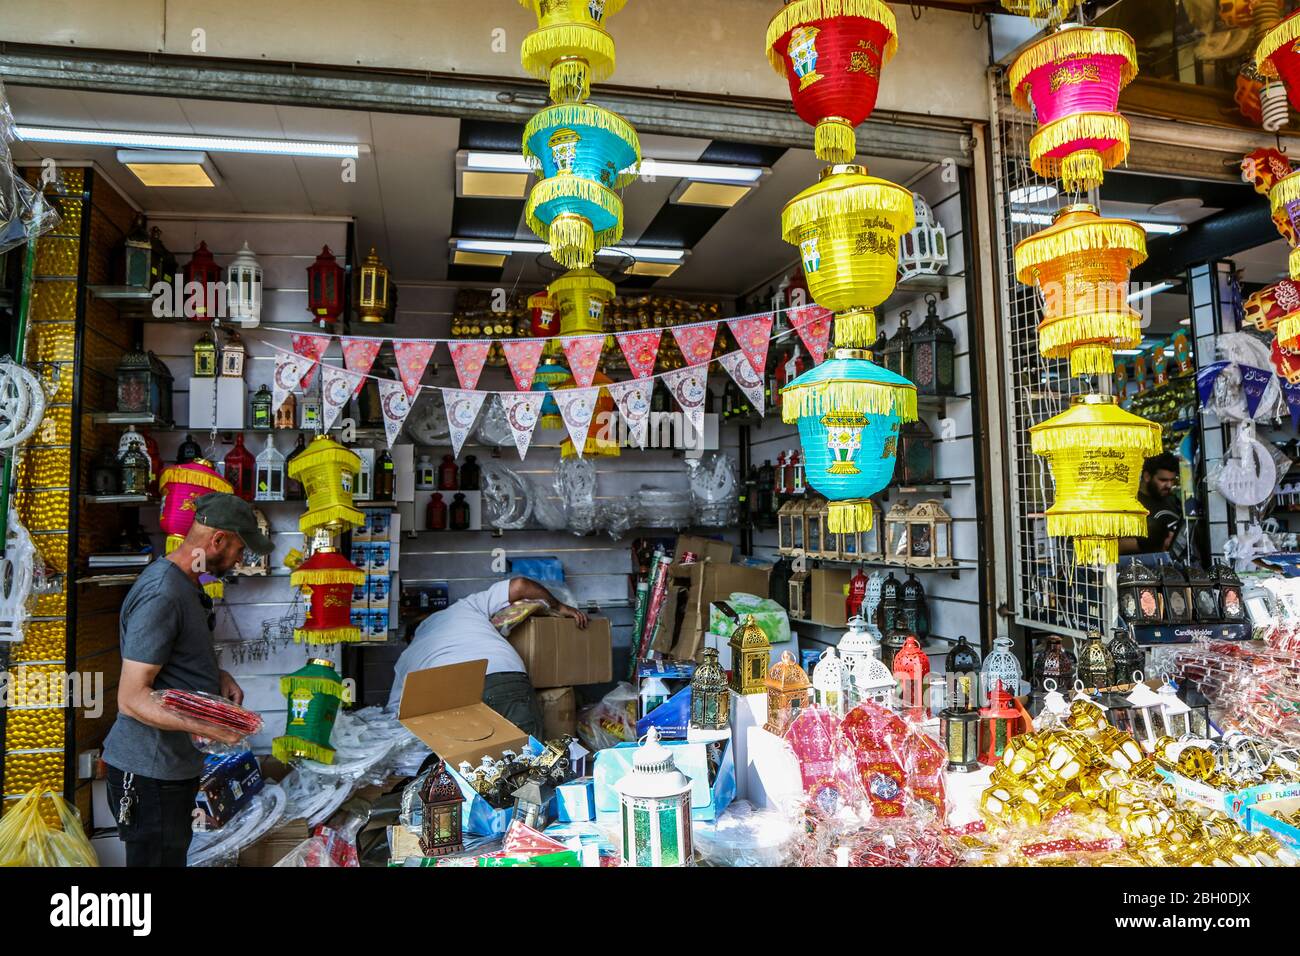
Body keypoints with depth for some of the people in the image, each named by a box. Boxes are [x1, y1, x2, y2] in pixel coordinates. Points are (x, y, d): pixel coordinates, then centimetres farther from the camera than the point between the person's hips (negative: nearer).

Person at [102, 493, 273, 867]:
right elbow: (132, 699, -24)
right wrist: (209, 728, -34)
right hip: (151, 770, -10)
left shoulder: (186, 583, 10)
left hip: (174, 763, 10)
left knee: (175, 854, 20)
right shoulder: (161, 595, -23)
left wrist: (218, 676, 5)